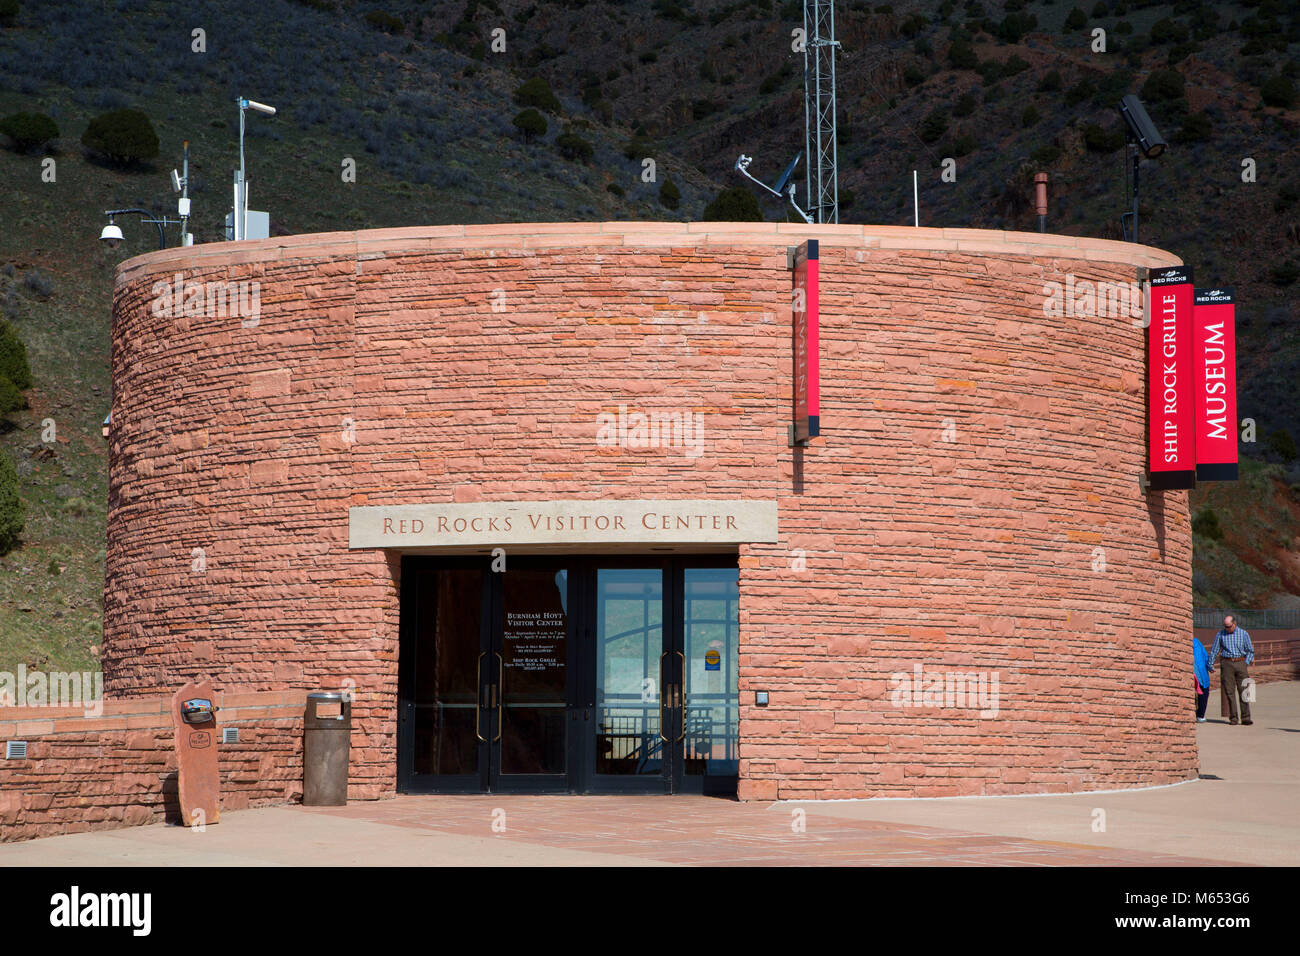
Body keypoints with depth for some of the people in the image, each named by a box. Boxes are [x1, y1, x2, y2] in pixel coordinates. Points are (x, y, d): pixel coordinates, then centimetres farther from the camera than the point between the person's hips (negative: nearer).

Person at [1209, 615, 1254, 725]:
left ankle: (1245, 717, -6)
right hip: (1227, 664, 0)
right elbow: (1214, 651, 12)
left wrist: (1246, 663, 2)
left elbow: (1250, 651, 13)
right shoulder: (1220, 635, 6)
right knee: (1229, 692, -3)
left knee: (1243, 691, -6)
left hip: (1240, 663, 0)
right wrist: (1211, 665, 8)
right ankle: (1233, 718, 2)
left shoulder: (1243, 633, 6)